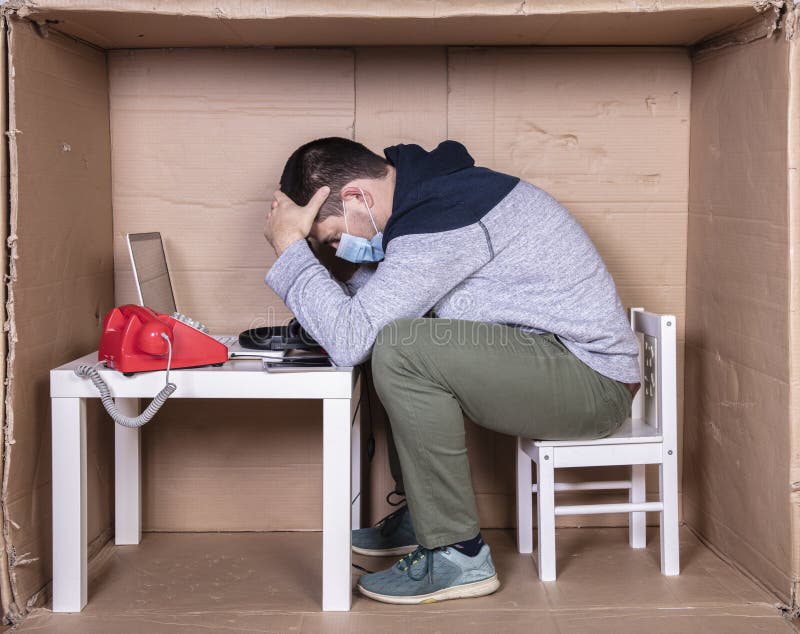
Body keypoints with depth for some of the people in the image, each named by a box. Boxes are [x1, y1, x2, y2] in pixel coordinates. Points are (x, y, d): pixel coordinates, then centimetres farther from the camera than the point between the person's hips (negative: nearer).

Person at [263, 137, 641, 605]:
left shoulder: (438, 223, -22)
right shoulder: (430, 189, 9)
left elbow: (351, 341, -26)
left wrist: (290, 246, -17)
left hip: (594, 382, -10)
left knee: (401, 350, -26)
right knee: (395, 332, 19)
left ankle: (458, 554, -15)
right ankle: (420, 516, 21)